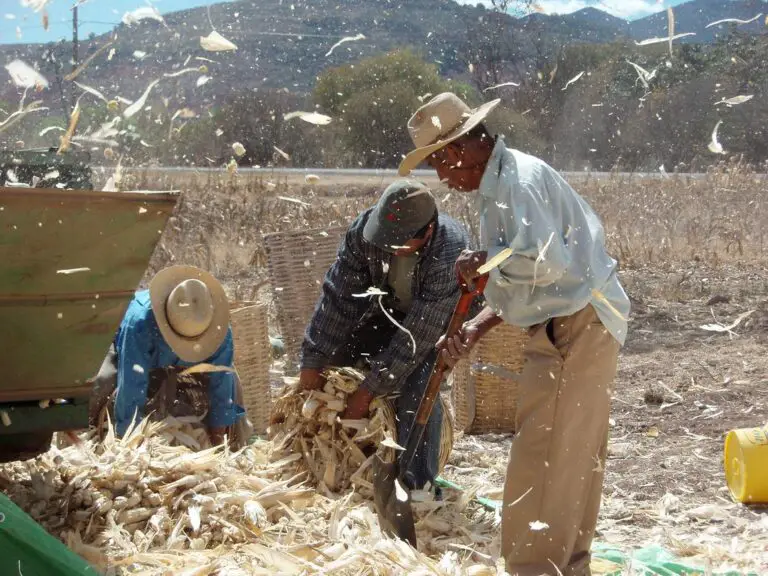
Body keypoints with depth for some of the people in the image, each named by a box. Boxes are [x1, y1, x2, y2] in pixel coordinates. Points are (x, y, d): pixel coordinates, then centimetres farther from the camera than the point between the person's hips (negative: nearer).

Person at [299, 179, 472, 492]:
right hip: (387, 307, 5)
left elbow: (417, 334, -37)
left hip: (440, 320, -5)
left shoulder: (450, 255, -41)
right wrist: (313, 362, -25)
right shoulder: (364, 230, -29)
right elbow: (339, 295, -23)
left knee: (416, 392, -25)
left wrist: (370, 389, -34)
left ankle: (419, 489, -14)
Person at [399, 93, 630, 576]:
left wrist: (484, 264, -15)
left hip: (574, 330, -11)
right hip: (571, 330, 11)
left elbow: (545, 262, -31)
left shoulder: (519, 179, -17)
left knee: (543, 458, -6)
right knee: (573, 458, 17)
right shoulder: (500, 184, 16)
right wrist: (474, 331, 9)